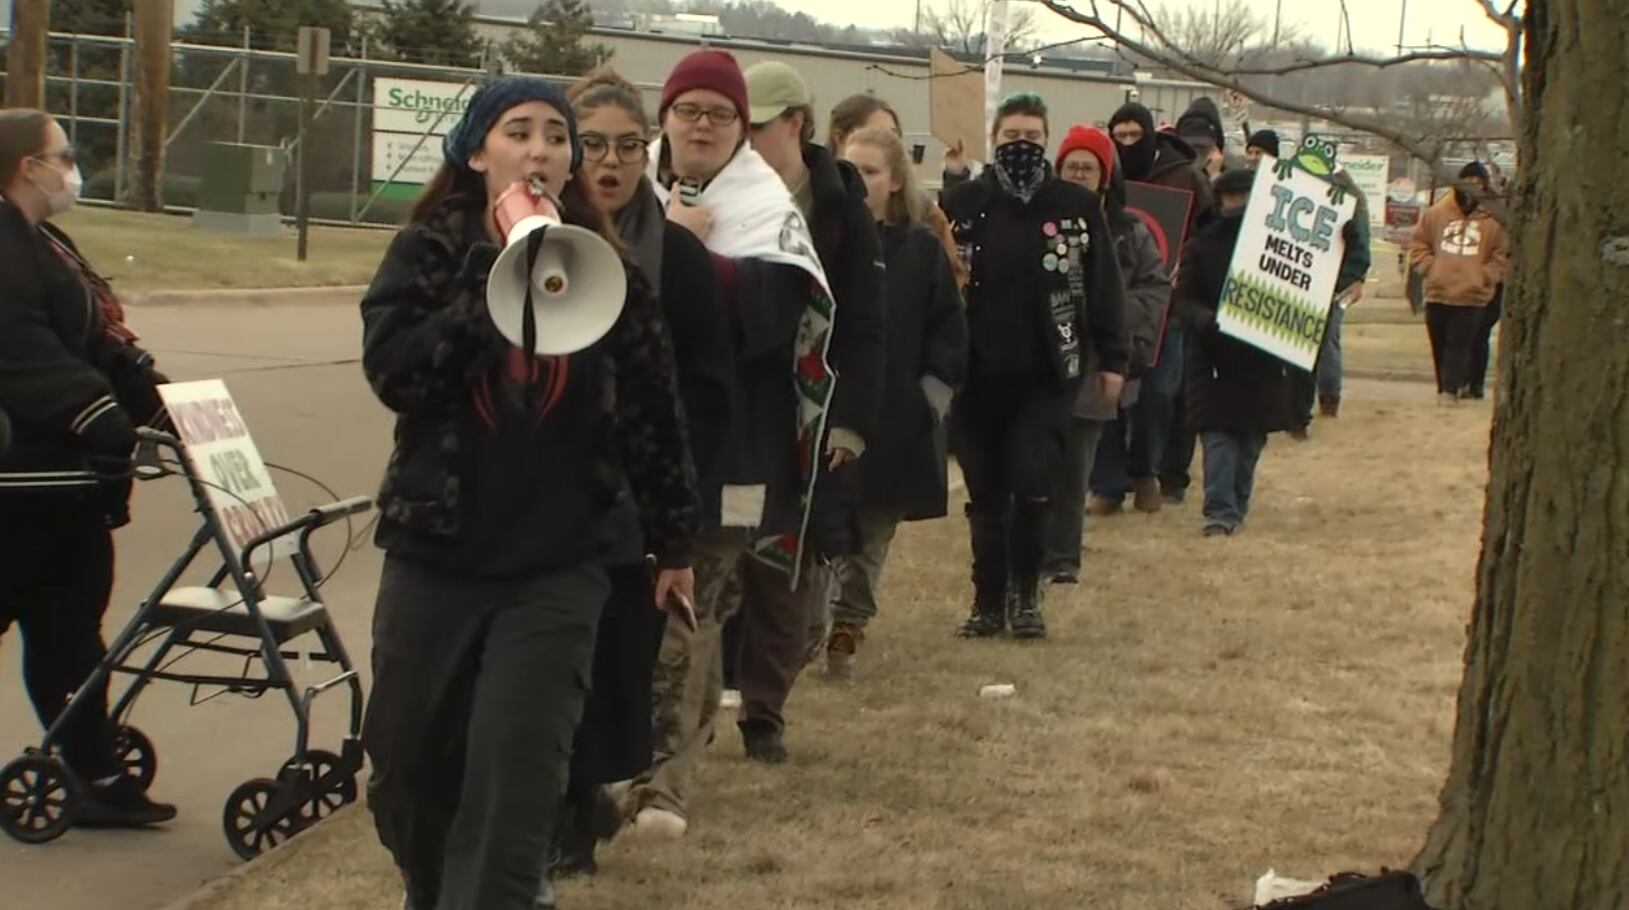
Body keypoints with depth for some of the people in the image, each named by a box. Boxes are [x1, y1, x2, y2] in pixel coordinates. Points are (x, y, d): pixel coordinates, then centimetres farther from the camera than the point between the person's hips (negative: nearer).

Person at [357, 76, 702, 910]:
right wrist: (496, 289, -23)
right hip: (433, 554, 1)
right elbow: (390, 369, -17)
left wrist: (673, 540, 9)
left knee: (512, 787, -8)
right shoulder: (428, 252, -1)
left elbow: (651, 409, 6)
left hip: (557, 566, -1)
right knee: (405, 764, 13)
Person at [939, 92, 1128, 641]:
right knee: (985, 495, 8)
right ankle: (988, 600, 17)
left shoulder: (1077, 206, 2)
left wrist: (1112, 359, 2)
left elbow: (1103, 287, 4)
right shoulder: (961, 205, 2)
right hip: (976, 374, 1)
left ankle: (1025, 595, 10)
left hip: (1046, 375, -1)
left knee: (1031, 487, -8)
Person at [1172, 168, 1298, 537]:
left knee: (1252, 438, 10)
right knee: (1219, 436, -9)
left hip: (1263, 358, 2)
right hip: (1215, 357, -2)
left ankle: (1237, 505, 23)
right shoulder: (1203, 245, 0)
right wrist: (1206, 319, -22)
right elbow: (1184, 302, -3)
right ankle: (1220, 510, -11)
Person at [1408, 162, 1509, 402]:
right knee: (1440, 344, 9)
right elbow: (1419, 245, 14)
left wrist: (1482, 276, -7)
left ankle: (1451, 388, -9)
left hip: (1472, 297, -3)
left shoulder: (1494, 219, 0)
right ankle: (1447, 387, 19)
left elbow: (1502, 256, 5)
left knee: (1459, 344, -9)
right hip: (1437, 293, 3)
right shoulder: (1438, 213, 6)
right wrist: (1431, 267, 0)